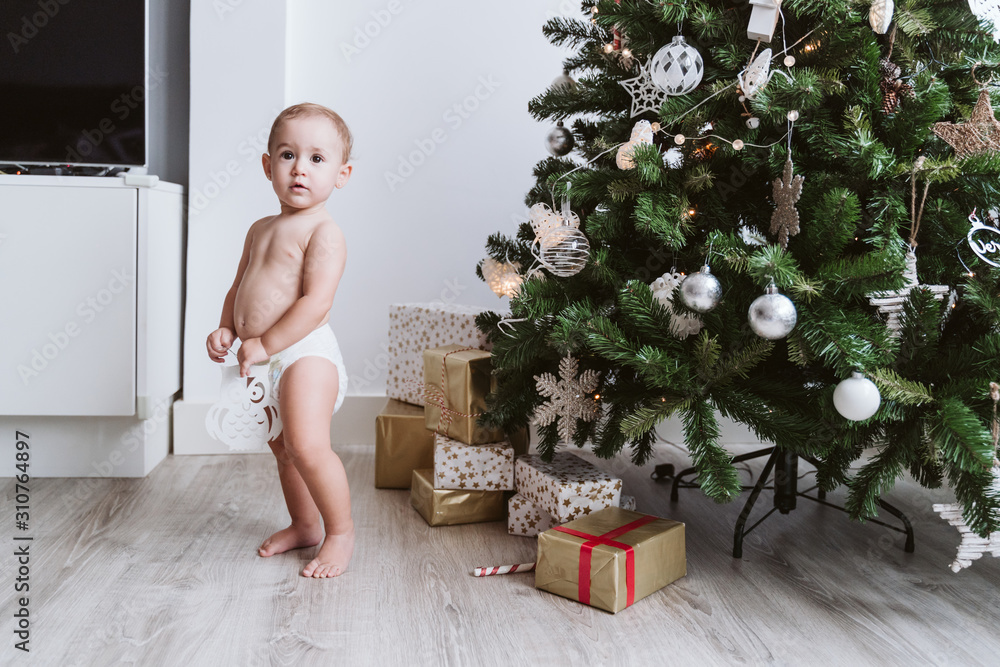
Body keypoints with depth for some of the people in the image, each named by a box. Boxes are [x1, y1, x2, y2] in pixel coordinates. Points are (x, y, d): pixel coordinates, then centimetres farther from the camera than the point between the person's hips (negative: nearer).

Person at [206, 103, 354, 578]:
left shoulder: (323, 231, -12)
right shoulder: (260, 230, 15)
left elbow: (316, 301, -20)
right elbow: (239, 287, 22)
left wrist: (265, 344, -20)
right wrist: (227, 328, 4)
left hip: (305, 351, -9)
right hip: (264, 359, 9)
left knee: (307, 446, -21)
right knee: (282, 448, 19)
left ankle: (340, 532, -2)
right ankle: (304, 525, 36)